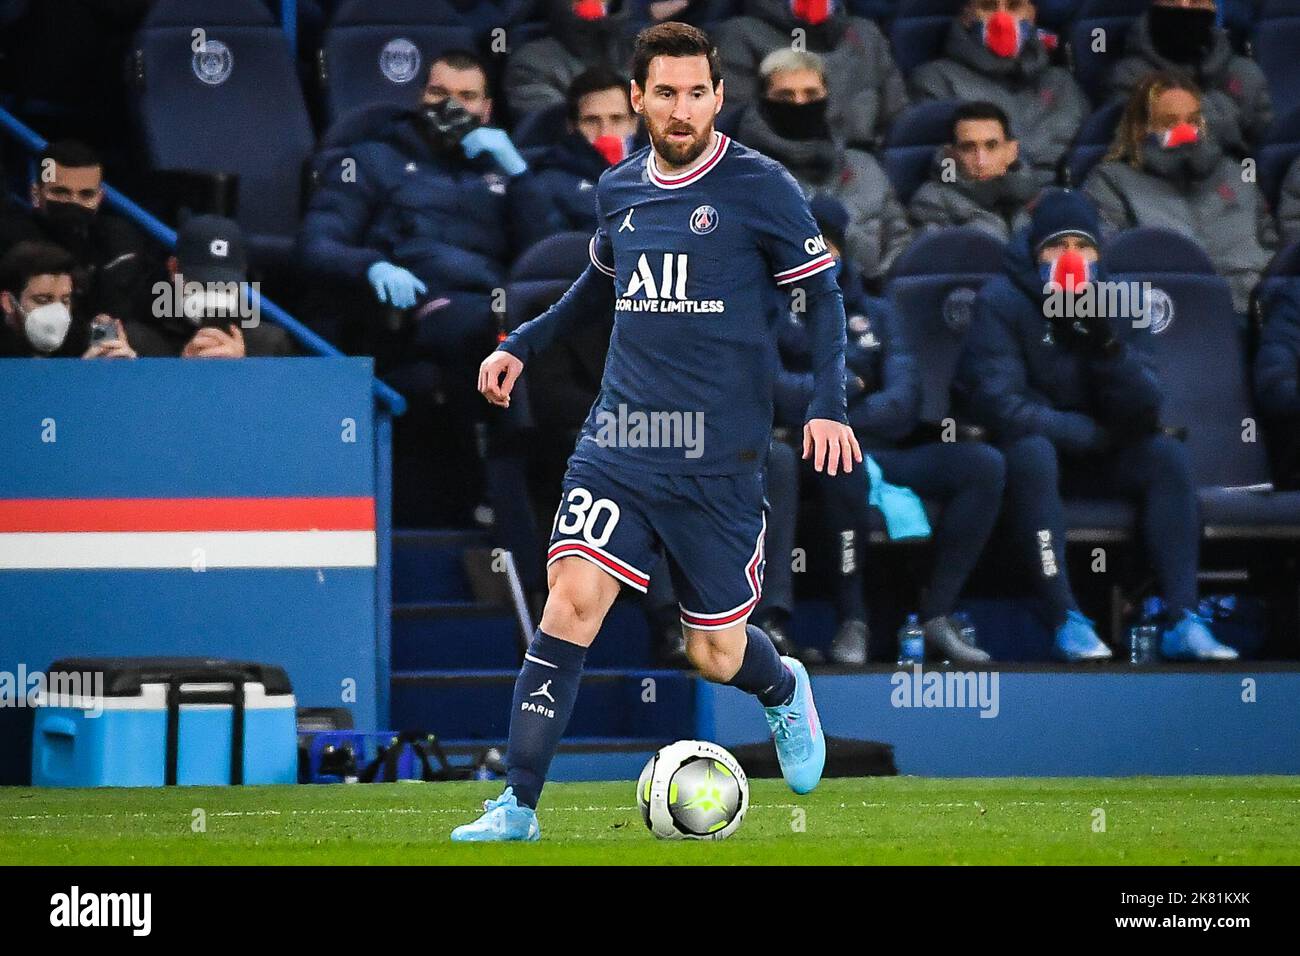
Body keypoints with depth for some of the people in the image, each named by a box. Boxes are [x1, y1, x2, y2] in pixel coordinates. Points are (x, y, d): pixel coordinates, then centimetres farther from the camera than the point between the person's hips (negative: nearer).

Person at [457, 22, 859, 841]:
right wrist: (523, 345, 20)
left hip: (719, 458, -3)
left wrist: (829, 404, -11)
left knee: (717, 655, 4)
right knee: (572, 598, -16)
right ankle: (518, 806, -12)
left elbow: (823, 294, 0)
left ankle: (785, 692, 42)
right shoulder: (619, 190, 8)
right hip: (619, 443, 3)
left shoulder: (761, 188, -5)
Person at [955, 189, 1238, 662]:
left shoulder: (1112, 303, 0)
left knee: (1166, 455, -19)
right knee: (1033, 453, -37)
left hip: (1091, 451, 5)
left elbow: (1142, 412, -9)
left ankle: (1181, 621, -27)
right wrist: (1094, 434, -17)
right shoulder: (1001, 302, -13)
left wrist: (1107, 344, -26)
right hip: (1016, 445, -5)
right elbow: (1000, 405, -23)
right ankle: (1065, 622, -38)